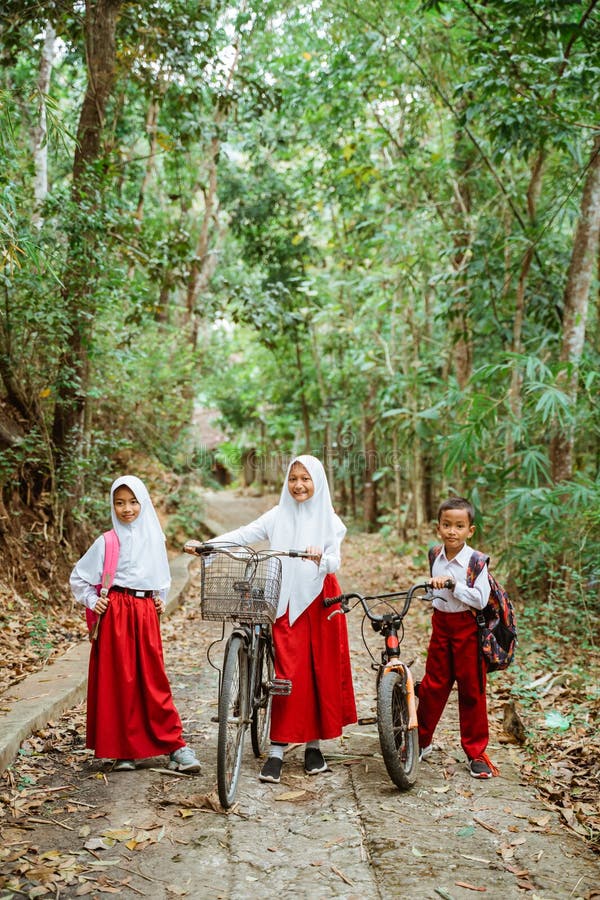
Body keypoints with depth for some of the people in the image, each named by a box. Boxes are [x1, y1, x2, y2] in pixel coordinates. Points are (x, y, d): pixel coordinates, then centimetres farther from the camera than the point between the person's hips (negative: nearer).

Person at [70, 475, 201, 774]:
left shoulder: (154, 538, 7)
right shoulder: (106, 542, -2)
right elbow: (78, 577, 5)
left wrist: (160, 599, 10)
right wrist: (92, 602, -5)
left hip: (146, 614, 2)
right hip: (115, 615, -2)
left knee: (154, 681, 2)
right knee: (118, 681, 1)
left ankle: (175, 747, 6)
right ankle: (123, 751, 11)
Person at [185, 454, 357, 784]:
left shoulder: (329, 522, 4)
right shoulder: (278, 516, 4)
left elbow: (334, 563, -6)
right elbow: (244, 534, -7)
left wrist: (321, 559, -29)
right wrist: (205, 544, -20)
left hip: (320, 602, 1)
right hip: (287, 603, 0)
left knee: (321, 673, 4)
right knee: (289, 674, -5)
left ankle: (314, 746, 18)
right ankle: (276, 753, 0)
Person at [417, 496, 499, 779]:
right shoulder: (436, 557, 4)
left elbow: (480, 600, -22)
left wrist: (453, 584, -25)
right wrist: (433, 585, 7)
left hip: (467, 628, -4)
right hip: (441, 624, 4)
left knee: (471, 690, 4)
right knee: (433, 685, 9)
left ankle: (476, 753, 18)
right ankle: (422, 741, 25)